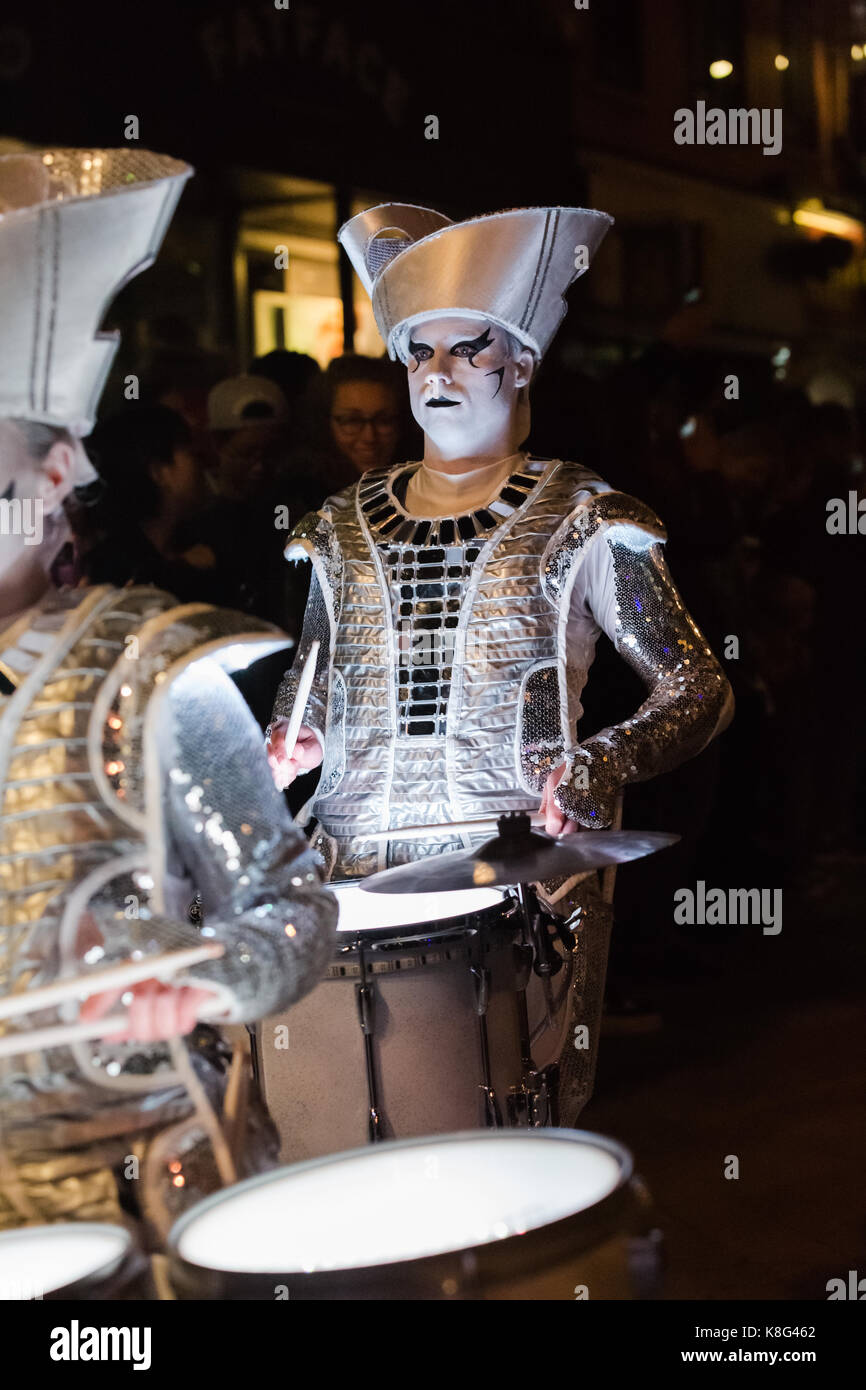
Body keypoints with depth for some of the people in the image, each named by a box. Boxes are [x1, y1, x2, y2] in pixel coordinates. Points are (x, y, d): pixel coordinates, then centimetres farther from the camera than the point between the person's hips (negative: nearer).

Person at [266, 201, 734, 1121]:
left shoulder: (582, 521, 4)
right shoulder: (345, 529, 15)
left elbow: (698, 689, 1)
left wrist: (607, 763, -16)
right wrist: (276, 755, 4)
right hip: (354, 859, 3)